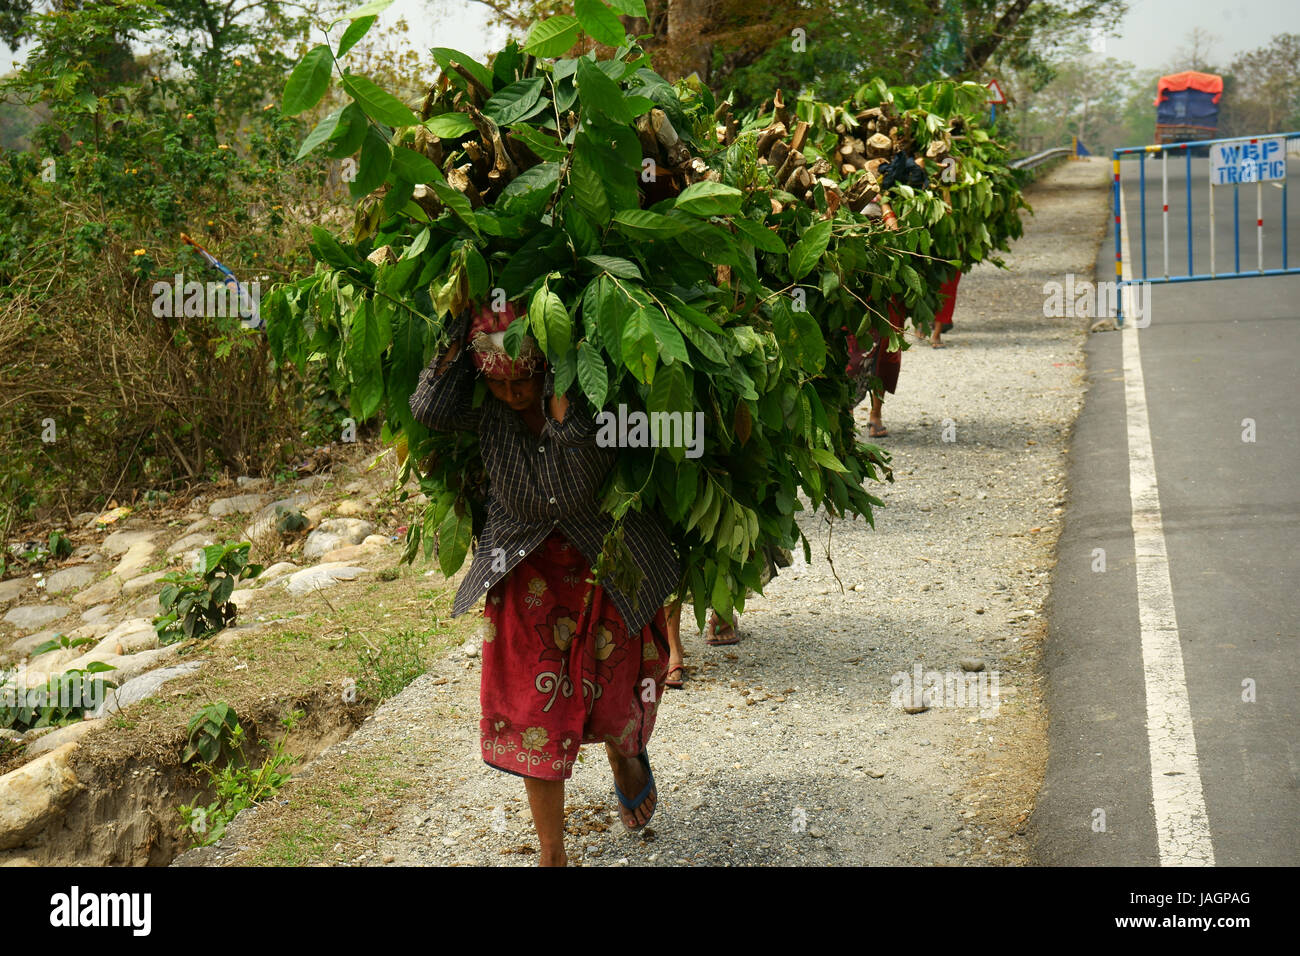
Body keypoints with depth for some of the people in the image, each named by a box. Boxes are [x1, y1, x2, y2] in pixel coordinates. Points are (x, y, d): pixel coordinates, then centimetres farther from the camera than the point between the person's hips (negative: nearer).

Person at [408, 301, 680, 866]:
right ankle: (552, 854, 16)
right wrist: (461, 330, -25)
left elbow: (579, 436, -40)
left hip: (607, 565, -2)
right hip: (526, 572, 2)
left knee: (614, 684, 12)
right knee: (535, 712, 2)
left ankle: (624, 756, 52)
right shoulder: (484, 408, -12)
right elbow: (429, 409, -29)